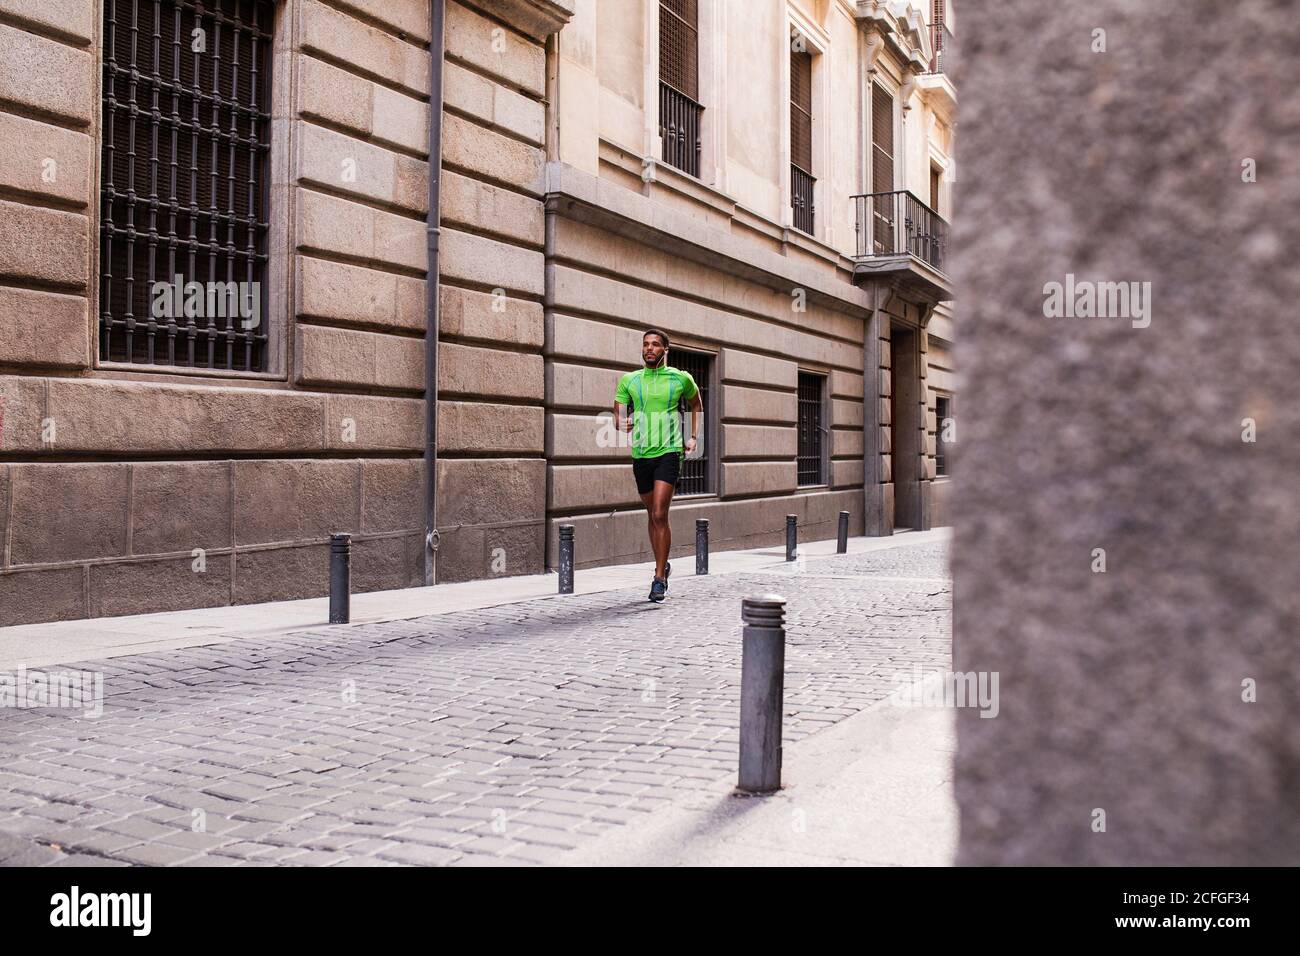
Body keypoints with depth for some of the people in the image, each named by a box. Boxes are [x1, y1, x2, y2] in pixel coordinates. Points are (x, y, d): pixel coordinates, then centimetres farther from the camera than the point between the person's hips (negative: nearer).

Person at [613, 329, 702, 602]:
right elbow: (618, 417, 7)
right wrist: (622, 423, -17)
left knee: (659, 515, -15)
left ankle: (659, 578, -9)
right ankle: (663, 567, 33)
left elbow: (696, 403, 22)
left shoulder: (680, 378, 3)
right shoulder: (628, 380, 7)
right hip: (640, 455, 3)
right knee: (652, 515, 14)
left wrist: (694, 437, 14)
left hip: (668, 453, -3)